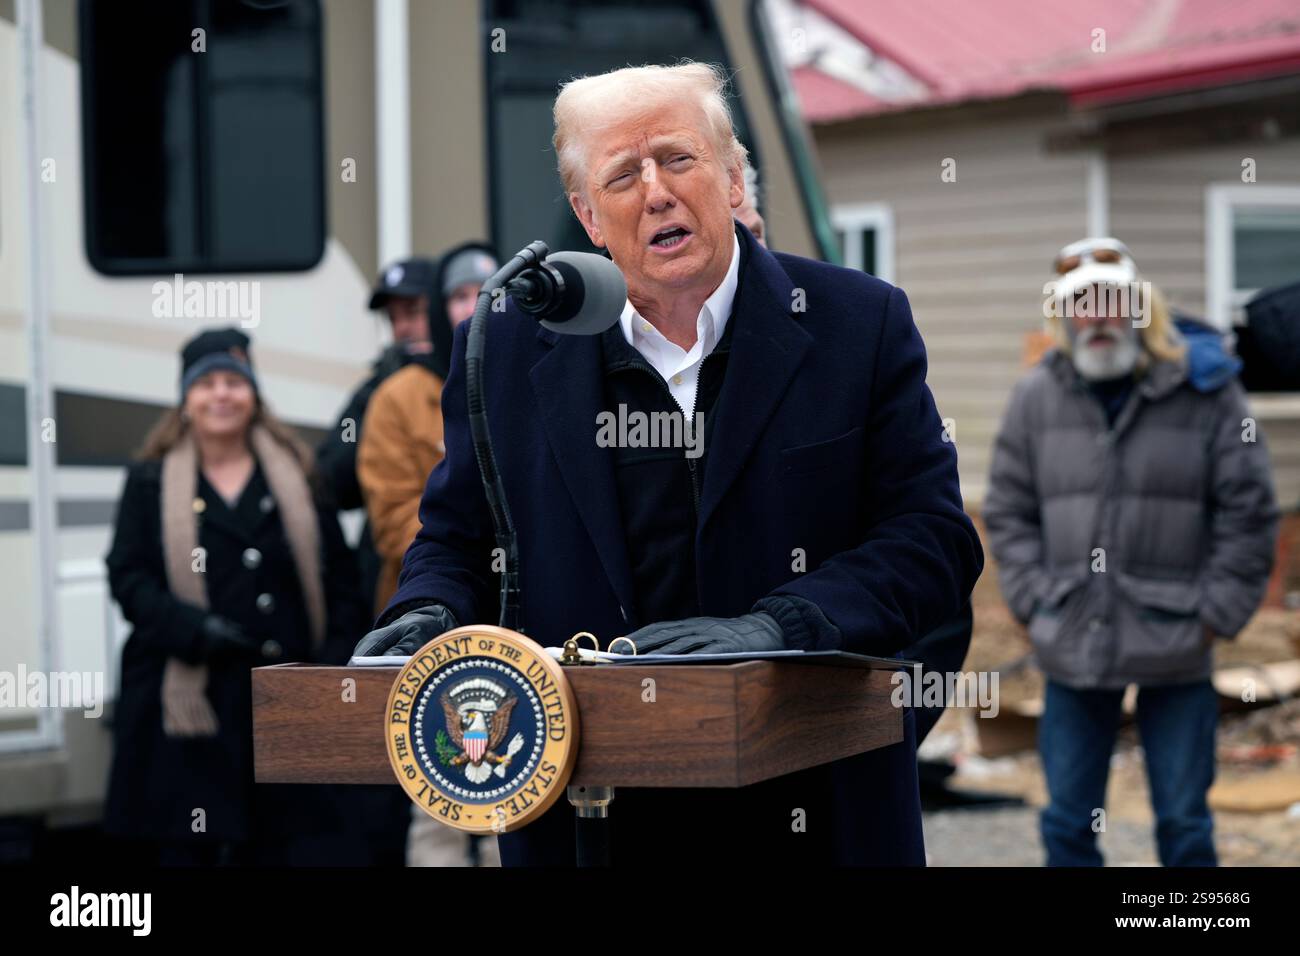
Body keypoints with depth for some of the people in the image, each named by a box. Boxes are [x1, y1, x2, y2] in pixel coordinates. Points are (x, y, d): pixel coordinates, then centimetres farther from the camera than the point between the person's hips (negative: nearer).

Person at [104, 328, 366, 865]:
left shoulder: (295, 478, 11)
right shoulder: (151, 483, 9)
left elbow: (339, 580, 7)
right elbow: (127, 577, 0)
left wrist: (335, 661, -6)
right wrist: (195, 630, -16)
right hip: (189, 696, -1)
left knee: (309, 842, -1)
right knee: (187, 846, 2)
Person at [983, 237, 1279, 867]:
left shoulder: (1205, 391, -3)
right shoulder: (1036, 397, 4)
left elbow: (1248, 513, -2)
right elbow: (1008, 512, 9)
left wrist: (1214, 615, -6)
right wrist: (1035, 604, -1)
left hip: (1175, 650, -2)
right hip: (1072, 648, 3)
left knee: (1184, 825, 7)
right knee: (1067, 824, 10)